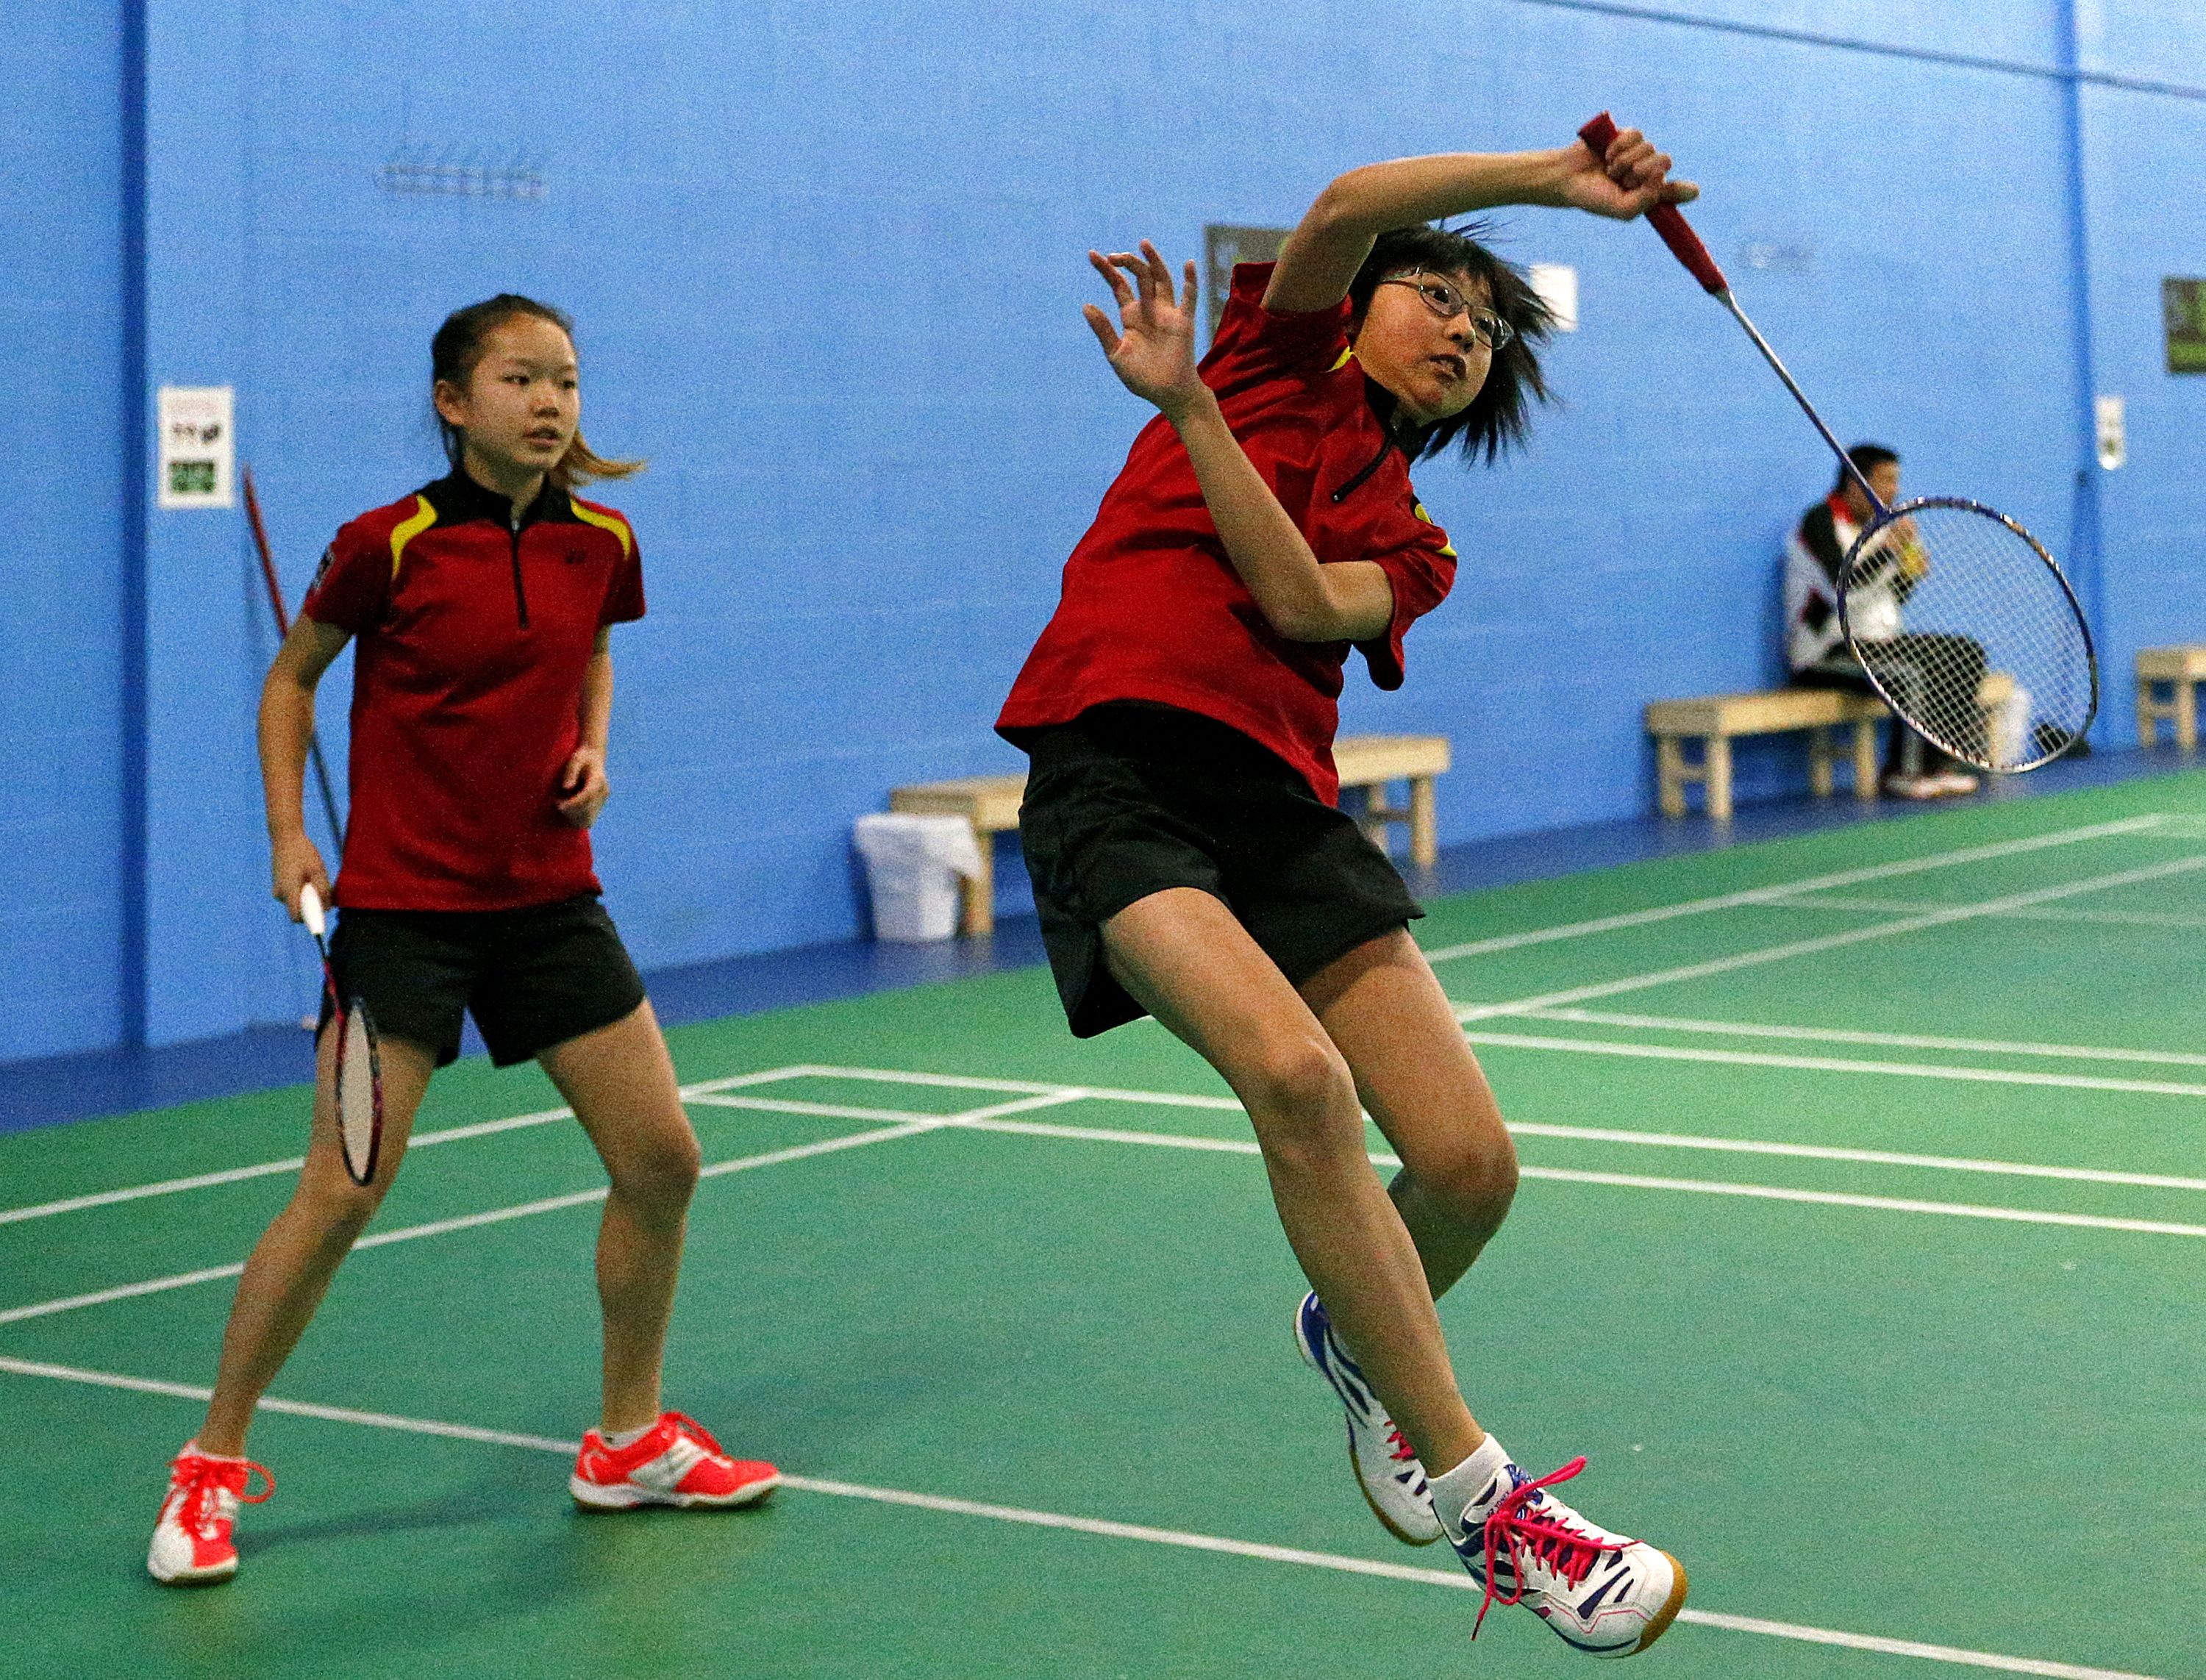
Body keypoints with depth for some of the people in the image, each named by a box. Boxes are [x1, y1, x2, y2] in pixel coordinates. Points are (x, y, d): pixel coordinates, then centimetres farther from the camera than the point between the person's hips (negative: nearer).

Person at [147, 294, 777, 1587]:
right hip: (403, 900, -5)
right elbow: (294, 676, 3)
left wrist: (591, 749, 3)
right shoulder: (392, 544, -12)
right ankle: (213, 1466, 8)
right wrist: (289, 833, -6)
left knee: (663, 1160, 4)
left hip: (550, 898, 5)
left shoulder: (601, 542, 0)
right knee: (343, 1192, -10)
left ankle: (631, 1443, 24)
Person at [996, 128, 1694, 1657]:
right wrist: (1555, 176, -7)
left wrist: (1185, 407, -7)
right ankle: (1480, 1496, -19)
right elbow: (1346, 208, -3)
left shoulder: (1408, 545, 21)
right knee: (1296, 1074, -29)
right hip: (1115, 774, -5)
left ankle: (1361, 1340, 28)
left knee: (1470, 1165, -10)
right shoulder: (1282, 361, 17)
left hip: (1284, 810, 5)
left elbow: (1303, 602, -3)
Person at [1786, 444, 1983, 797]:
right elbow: (1842, 587, -25)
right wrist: (1888, 548, -20)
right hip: (1826, 651, -10)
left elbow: (1891, 600, 19)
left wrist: (1911, 573, 0)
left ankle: (1940, 763, -5)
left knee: (1967, 654, -1)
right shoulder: (1820, 521, -10)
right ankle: (1902, 774, -20)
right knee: (1911, 673, -33)